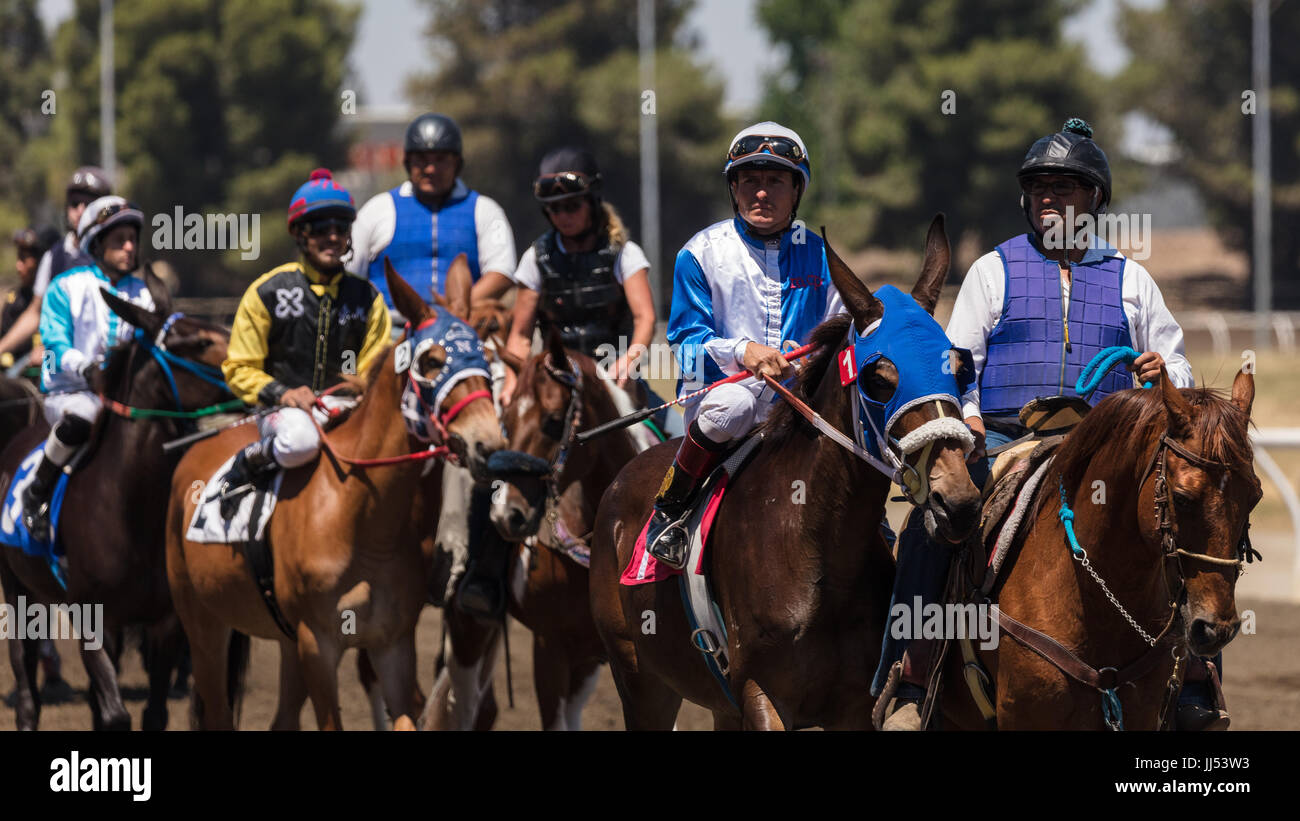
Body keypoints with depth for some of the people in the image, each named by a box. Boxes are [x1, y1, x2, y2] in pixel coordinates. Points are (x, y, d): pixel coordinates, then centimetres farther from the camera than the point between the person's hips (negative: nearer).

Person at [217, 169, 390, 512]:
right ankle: (247, 463, -8)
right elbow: (239, 368, 3)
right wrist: (280, 393, -15)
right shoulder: (267, 292, 2)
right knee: (300, 440, -39)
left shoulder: (366, 297, 11)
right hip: (286, 408, -3)